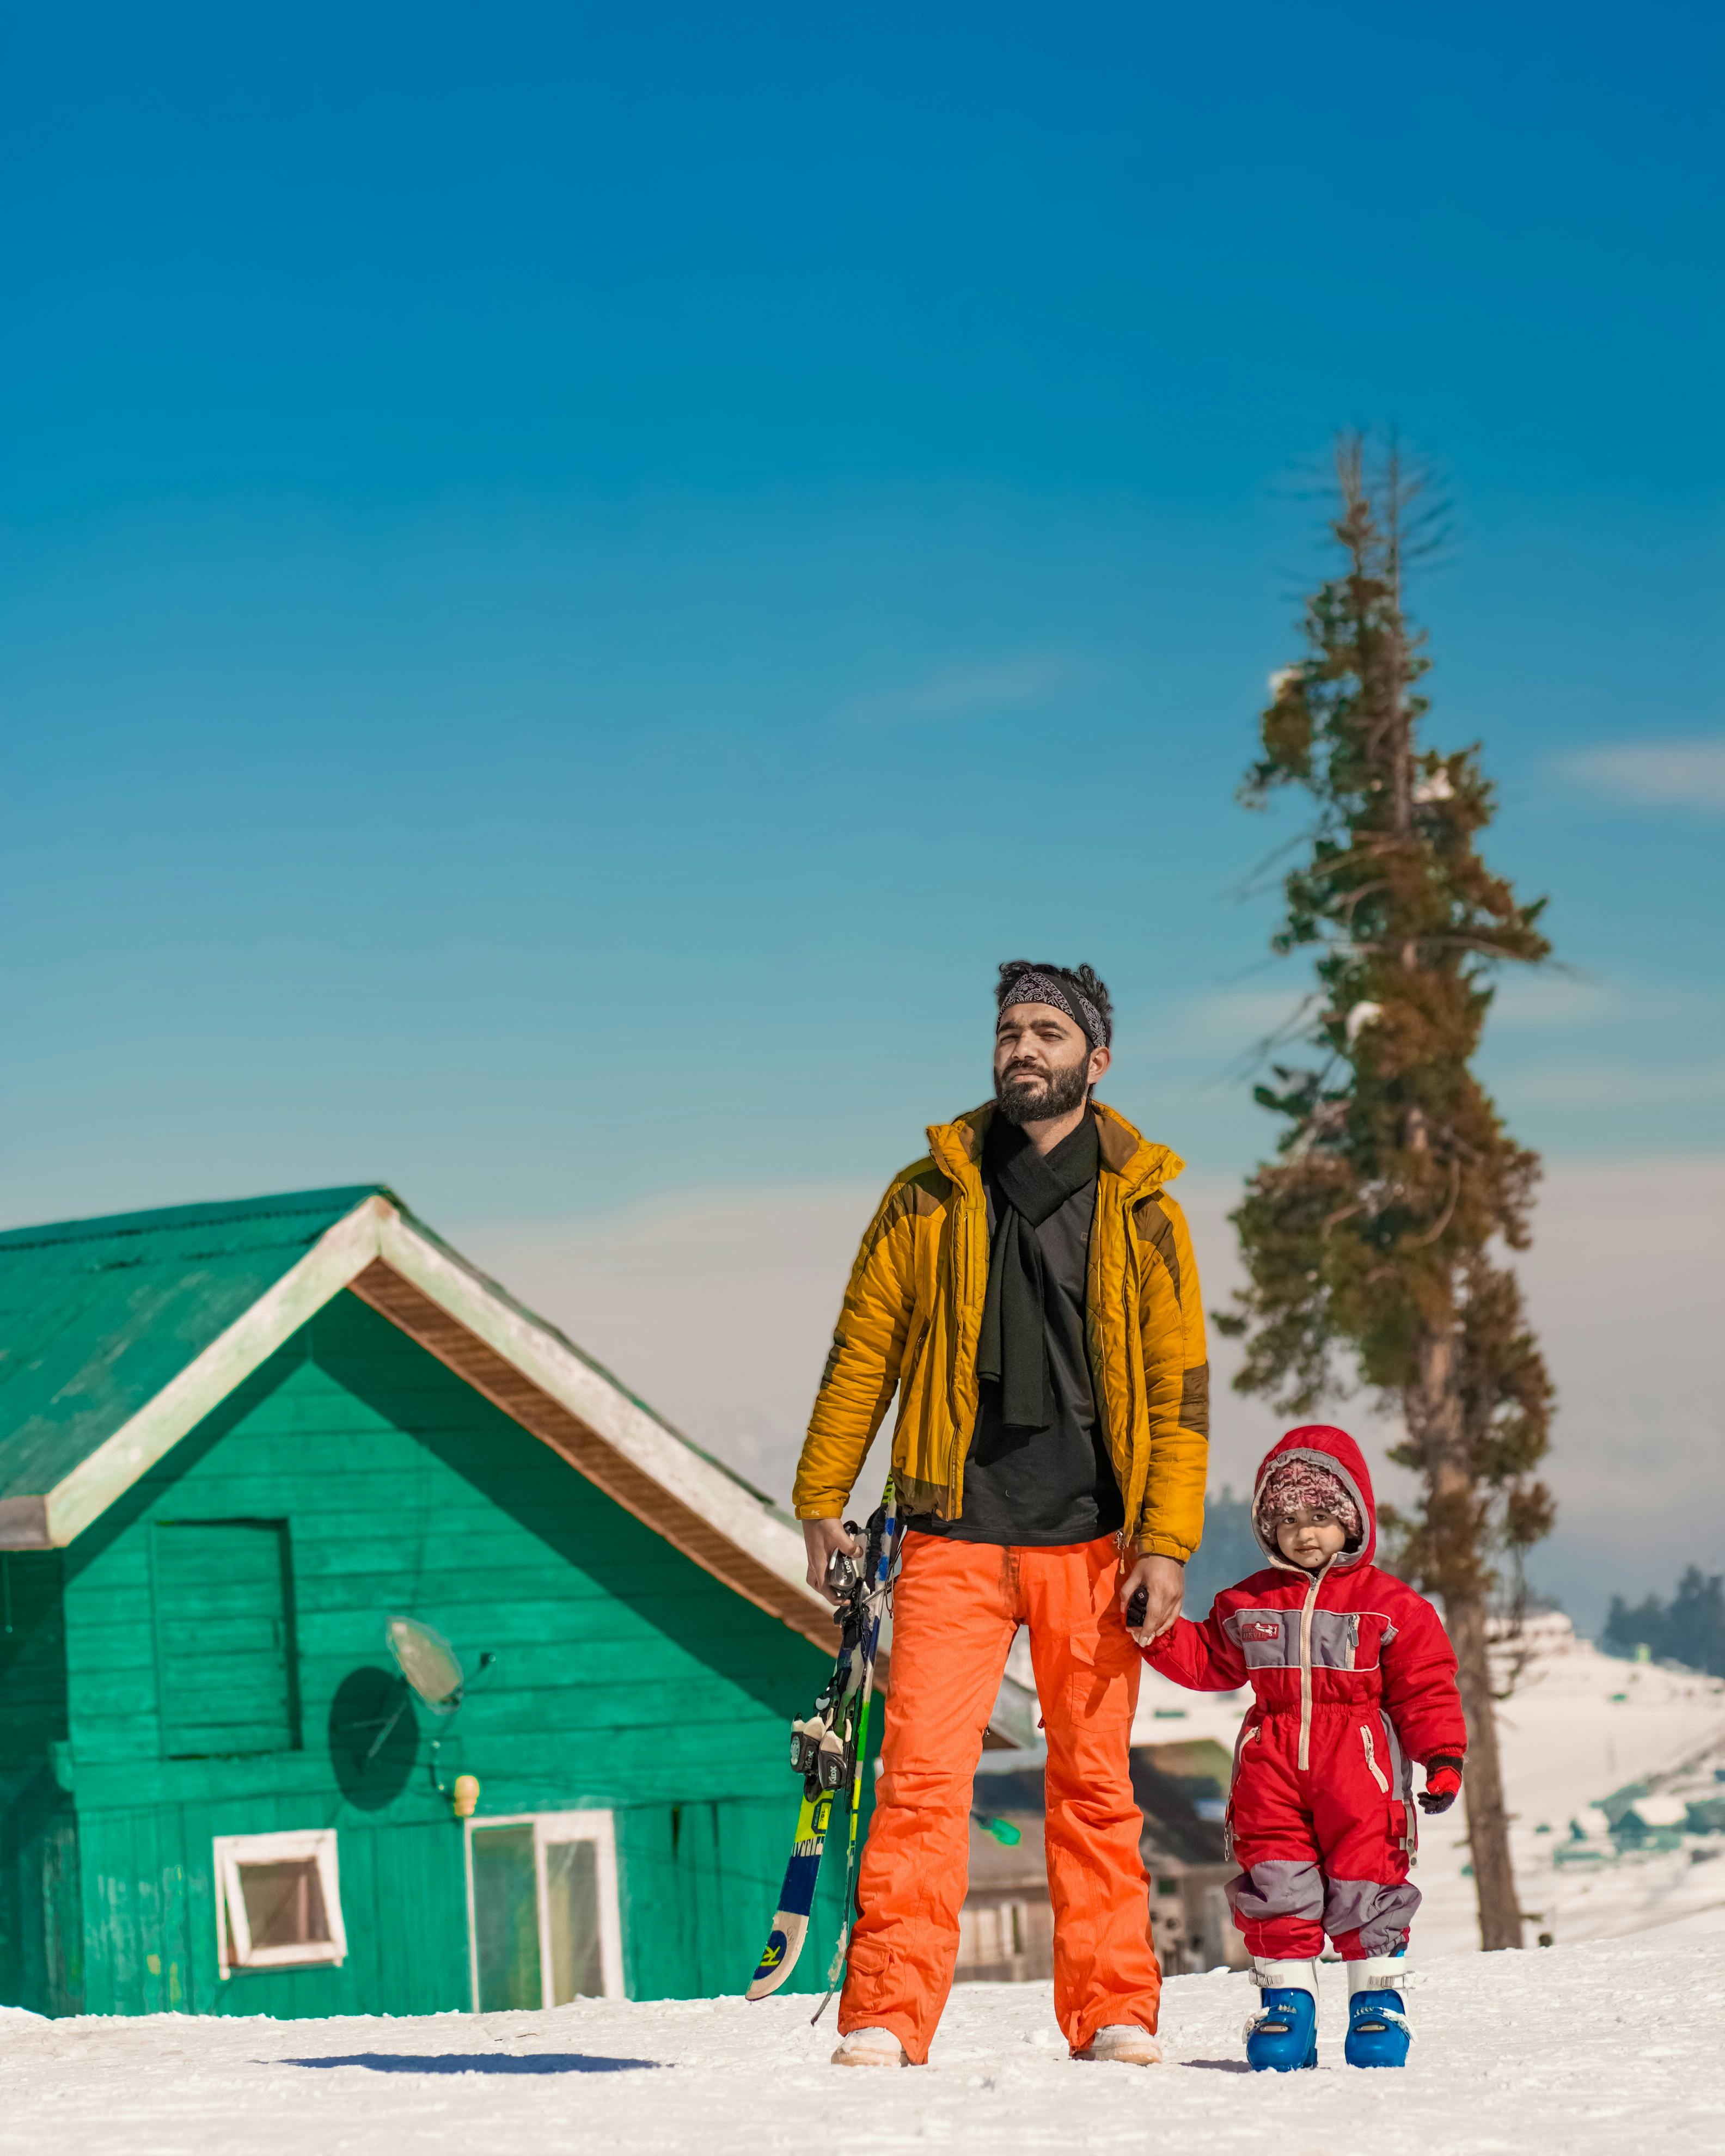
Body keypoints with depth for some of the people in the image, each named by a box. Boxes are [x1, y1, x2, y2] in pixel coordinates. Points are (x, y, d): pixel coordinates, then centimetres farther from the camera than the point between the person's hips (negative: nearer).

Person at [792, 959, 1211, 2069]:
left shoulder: (1143, 1212, 5)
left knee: (1095, 1782, 5)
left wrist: (1168, 1540, -4)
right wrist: (823, 1497, 8)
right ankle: (888, 2017, -8)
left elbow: (1180, 1384, 3)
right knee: (921, 1770, -8)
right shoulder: (929, 1198, 6)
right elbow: (863, 1353, 12)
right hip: (955, 1532, 0)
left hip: (1091, 1539, 0)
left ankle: (1114, 2011, 13)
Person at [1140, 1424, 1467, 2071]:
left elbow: (1425, 1688, 1)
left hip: (1357, 1765, -3)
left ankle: (1377, 1994, 7)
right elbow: (1209, 1661, 19)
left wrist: (1442, 1755, -8)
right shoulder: (1247, 1605, 13)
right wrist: (1157, 1629, 5)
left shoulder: (1389, 1604, 2)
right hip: (1272, 1764, 3)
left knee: (1365, 1878, -4)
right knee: (1275, 1881, -1)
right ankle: (1286, 1996, 7)